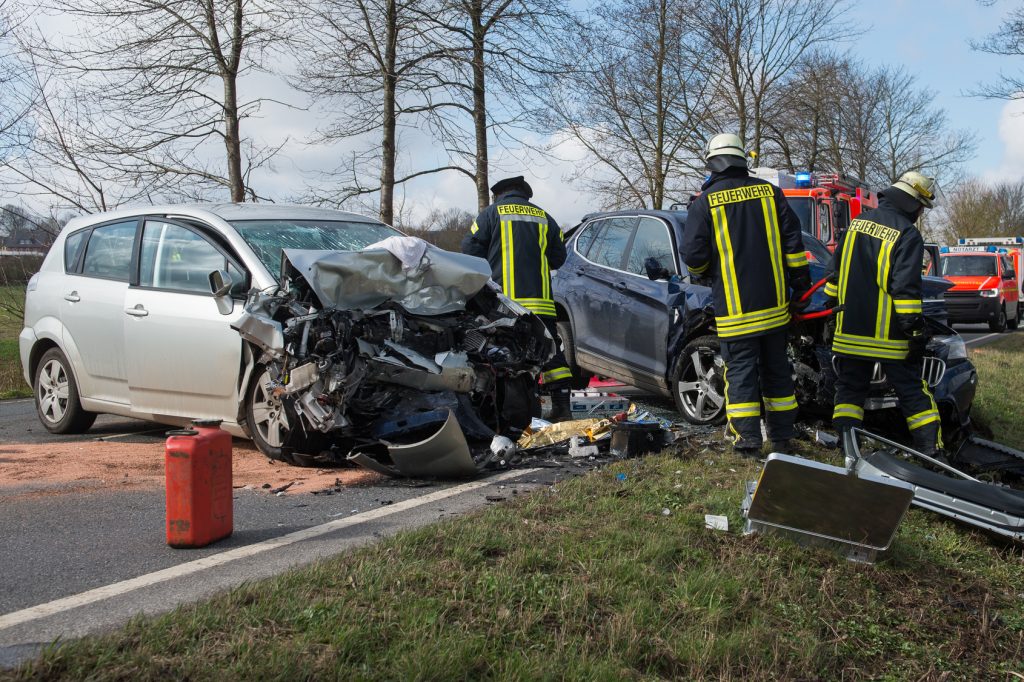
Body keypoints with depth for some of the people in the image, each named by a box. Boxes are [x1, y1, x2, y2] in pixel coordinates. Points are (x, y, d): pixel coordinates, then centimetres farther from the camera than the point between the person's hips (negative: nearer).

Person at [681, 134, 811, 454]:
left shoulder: (705, 202, -7)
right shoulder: (769, 191, 5)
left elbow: (693, 256, -8)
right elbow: (792, 239, 4)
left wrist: (703, 271, 14)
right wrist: (801, 280, 12)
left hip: (734, 306, -4)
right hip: (774, 304, 4)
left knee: (741, 368, 3)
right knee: (776, 367, 13)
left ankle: (747, 437, -1)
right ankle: (781, 434, 20)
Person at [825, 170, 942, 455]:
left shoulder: (857, 223, 8)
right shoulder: (907, 234, -11)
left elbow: (835, 272, 14)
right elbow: (906, 288, -17)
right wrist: (916, 330, -13)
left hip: (850, 331, 5)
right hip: (889, 333, -4)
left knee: (850, 388, 10)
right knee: (912, 390, 6)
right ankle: (932, 449, 8)